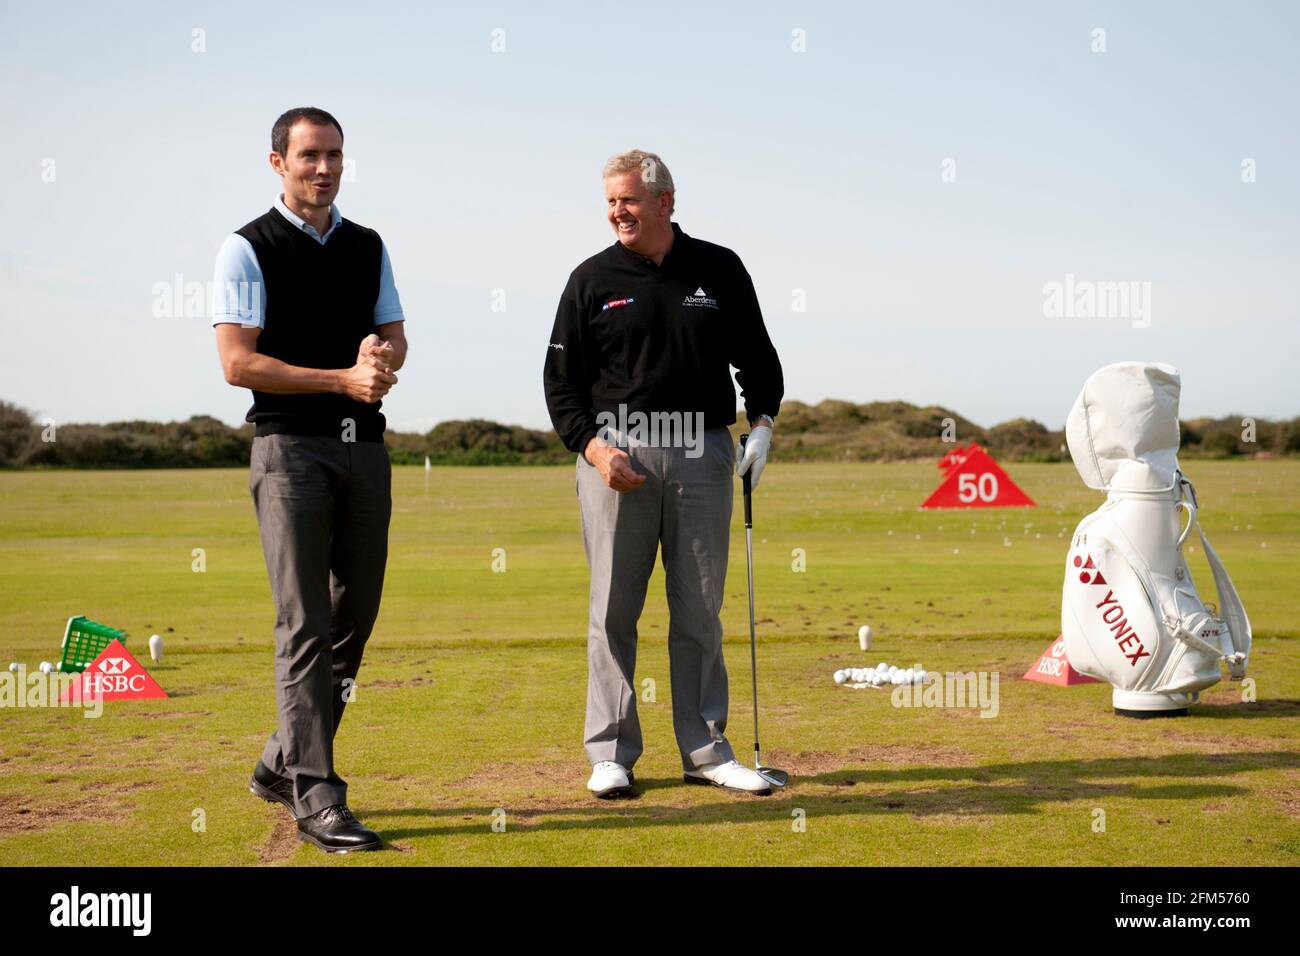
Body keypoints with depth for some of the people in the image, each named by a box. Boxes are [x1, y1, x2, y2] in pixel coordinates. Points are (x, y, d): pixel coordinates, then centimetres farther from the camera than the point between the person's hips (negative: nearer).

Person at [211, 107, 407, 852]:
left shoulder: (369, 247, 14)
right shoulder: (249, 250, -2)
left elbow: (396, 340, 15)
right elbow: (238, 362, -9)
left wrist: (381, 355, -10)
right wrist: (343, 378, -16)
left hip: (365, 447, 6)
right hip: (291, 447, -6)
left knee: (355, 619, 9)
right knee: (307, 625, -9)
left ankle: (283, 764, 25)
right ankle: (316, 798, -6)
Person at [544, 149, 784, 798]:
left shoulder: (720, 270, 10)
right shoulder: (593, 280, 6)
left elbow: (757, 356, 16)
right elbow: (561, 379, 5)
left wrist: (762, 422, 0)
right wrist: (593, 446, -8)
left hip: (703, 453, 1)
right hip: (615, 452, -1)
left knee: (700, 611, 5)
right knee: (613, 610, 0)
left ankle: (705, 750, 14)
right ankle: (611, 753, 9)